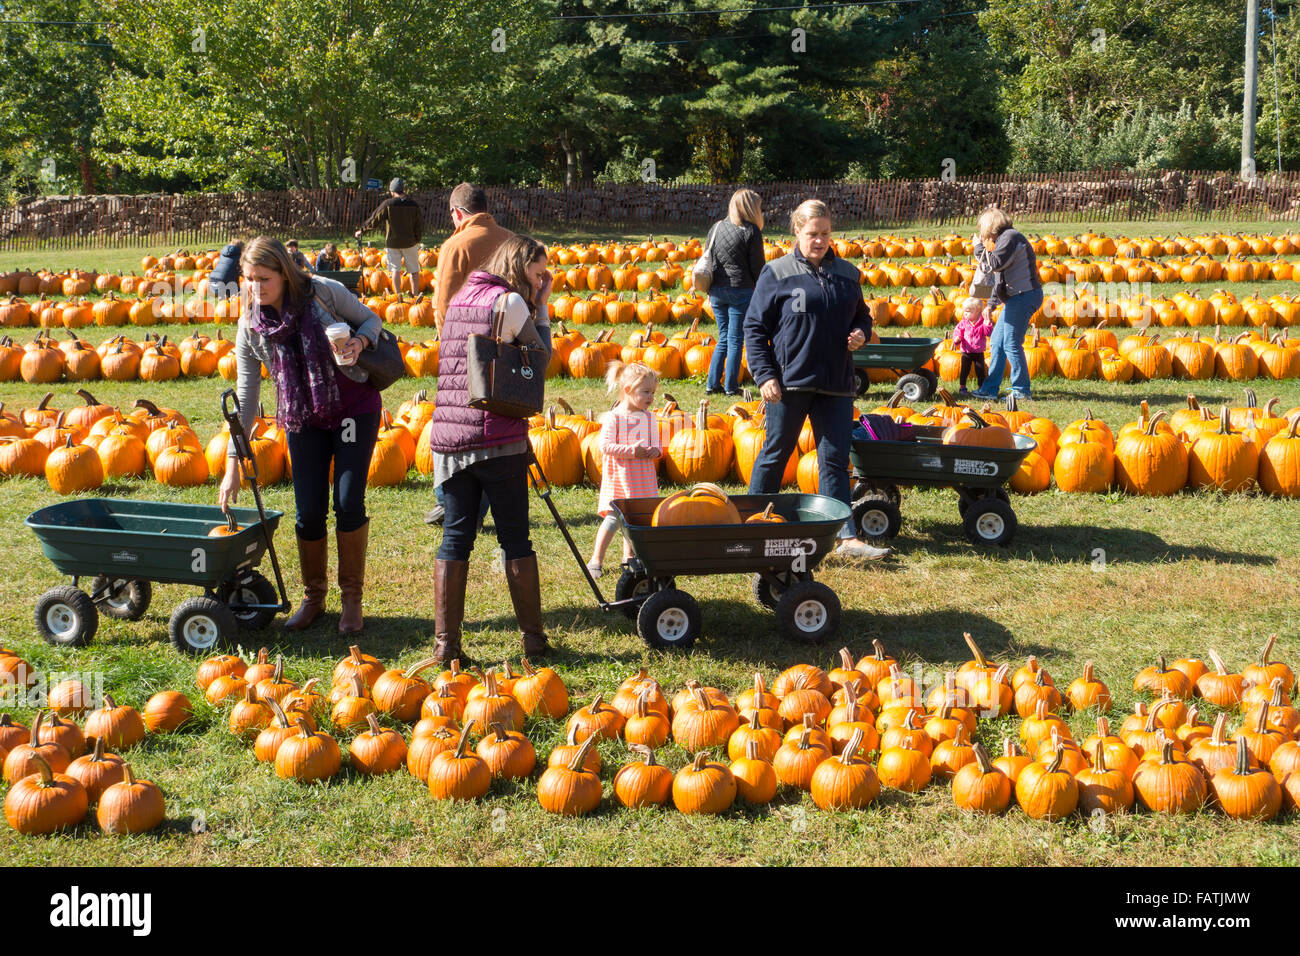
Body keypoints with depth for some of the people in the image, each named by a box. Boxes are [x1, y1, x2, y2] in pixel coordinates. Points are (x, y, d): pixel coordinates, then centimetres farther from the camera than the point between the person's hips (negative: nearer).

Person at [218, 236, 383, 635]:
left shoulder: (323, 292, -16)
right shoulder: (251, 325, -8)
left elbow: (371, 319, 0)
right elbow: (246, 393, -5)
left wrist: (359, 343, -25)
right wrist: (233, 461, -7)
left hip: (354, 407, -2)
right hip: (302, 419, 3)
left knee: (348, 503, -8)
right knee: (308, 512, 0)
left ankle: (352, 598, 10)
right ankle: (313, 597, 21)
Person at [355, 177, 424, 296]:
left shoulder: (387, 204, -10)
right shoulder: (413, 205, -4)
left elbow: (374, 220, -5)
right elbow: (420, 224, 2)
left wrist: (361, 230, 9)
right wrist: (417, 239, 17)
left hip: (392, 242, -1)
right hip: (410, 242, 1)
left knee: (396, 270, 5)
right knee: (414, 270, 9)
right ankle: (415, 295, 11)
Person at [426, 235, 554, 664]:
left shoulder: (460, 299, 17)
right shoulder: (509, 300, -4)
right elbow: (540, 356, 4)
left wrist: (535, 305, 17)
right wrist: (541, 307, 11)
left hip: (447, 435, 6)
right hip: (498, 440, -6)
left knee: (455, 537, 8)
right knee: (515, 537, 5)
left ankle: (445, 642, 6)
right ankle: (533, 636, 13)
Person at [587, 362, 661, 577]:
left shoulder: (649, 417, 8)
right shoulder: (613, 417, -10)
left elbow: (656, 445, 13)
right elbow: (605, 446, -15)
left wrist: (655, 451, -11)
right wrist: (632, 450, -23)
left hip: (643, 477, 5)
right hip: (619, 476, -5)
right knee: (613, 518, -8)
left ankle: (628, 556, 27)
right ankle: (596, 560, 1)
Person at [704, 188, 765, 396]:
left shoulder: (716, 228, 9)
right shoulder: (751, 231, -8)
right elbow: (757, 266, -6)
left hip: (716, 291, 5)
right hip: (740, 290, -5)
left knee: (724, 338, 16)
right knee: (735, 340, 3)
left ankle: (712, 383, 13)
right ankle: (731, 386, 4)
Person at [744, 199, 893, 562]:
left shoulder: (847, 273, 10)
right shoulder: (777, 273, -3)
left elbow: (861, 315, 23)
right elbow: (755, 327, -2)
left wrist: (861, 333, -1)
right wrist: (765, 375, -10)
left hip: (836, 384, 3)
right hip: (790, 382, -3)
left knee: (835, 459, 3)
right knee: (775, 453, 8)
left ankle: (846, 537, 3)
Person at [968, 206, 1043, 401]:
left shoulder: (1010, 237, -11)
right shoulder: (1004, 238, 21)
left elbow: (993, 265, -21)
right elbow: (999, 277, 25)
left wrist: (979, 248, -5)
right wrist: (991, 304, 22)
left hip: (1024, 296, -10)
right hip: (1016, 298, 10)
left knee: (1012, 345, -7)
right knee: (996, 341, 11)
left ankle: (1021, 391, 0)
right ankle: (990, 389, 16)